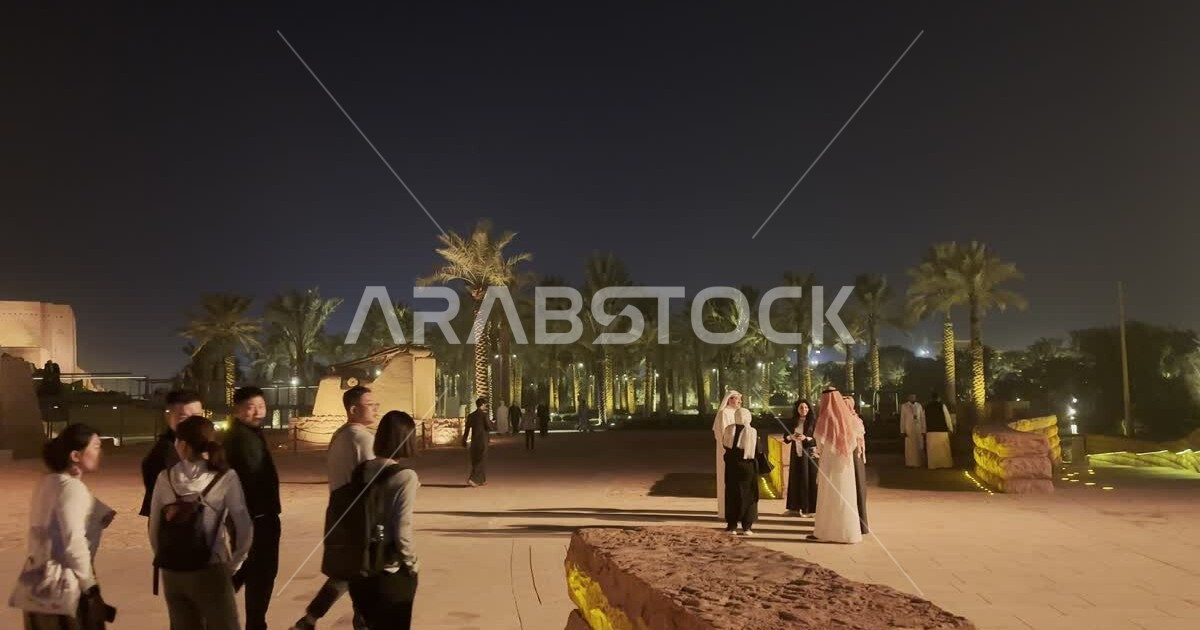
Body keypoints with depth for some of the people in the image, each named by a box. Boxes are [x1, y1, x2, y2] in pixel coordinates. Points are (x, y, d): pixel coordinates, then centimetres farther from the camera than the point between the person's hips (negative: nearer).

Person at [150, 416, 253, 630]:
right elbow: (244, 529, -10)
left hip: (172, 573, 4)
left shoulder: (165, 478, -1)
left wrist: (167, 559, 17)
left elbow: (154, 529, 4)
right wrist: (232, 564, 4)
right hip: (210, 572, -3)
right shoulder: (225, 477, -10)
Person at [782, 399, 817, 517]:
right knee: (795, 480, 6)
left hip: (809, 454, -4)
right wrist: (791, 437, -13)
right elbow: (785, 438, 8)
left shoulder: (813, 422, -4)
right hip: (796, 454, 4)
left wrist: (806, 438, -23)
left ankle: (808, 508, 1)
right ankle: (795, 507, 11)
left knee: (808, 480, -3)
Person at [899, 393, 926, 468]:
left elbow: (922, 418, 6)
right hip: (909, 429, -2)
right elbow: (902, 419, 1)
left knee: (919, 447, 2)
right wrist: (903, 431, -5)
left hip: (918, 429, 2)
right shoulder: (904, 406, 1)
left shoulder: (919, 406, 7)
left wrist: (923, 430, 0)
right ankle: (910, 463, 3)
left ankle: (919, 463, 9)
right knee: (910, 447, -2)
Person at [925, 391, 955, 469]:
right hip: (942, 431, -2)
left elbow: (924, 420, 6)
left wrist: (924, 431, 13)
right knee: (944, 449, 8)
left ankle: (933, 465, 9)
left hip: (930, 431, 2)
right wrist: (950, 429, 4)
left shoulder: (926, 407, 3)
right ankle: (947, 464, 12)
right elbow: (947, 418, -3)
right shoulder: (942, 405, -5)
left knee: (932, 450, 7)